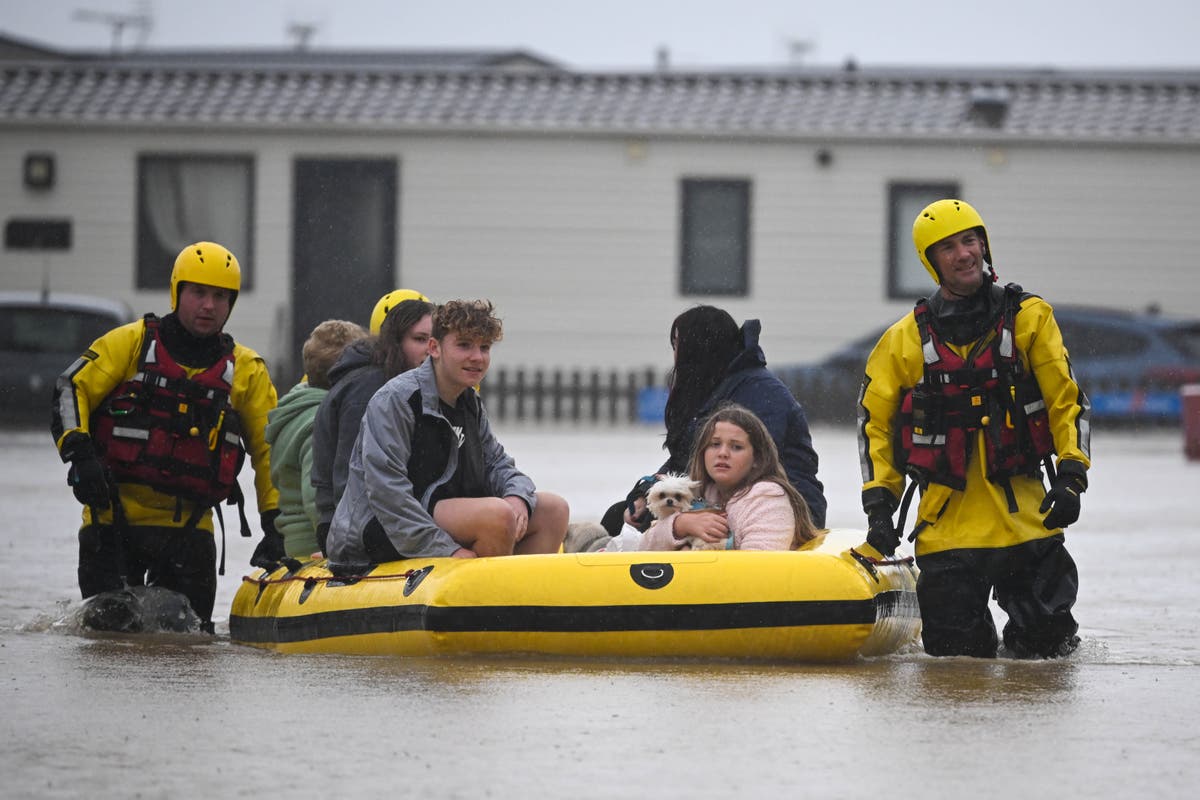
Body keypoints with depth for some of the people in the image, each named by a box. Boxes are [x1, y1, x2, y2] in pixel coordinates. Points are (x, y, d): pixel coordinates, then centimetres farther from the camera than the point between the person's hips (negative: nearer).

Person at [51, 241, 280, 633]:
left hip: (188, 524, 2)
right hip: (113, 516, -2)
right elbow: (71, 389, 2)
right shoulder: (130, 343, 2)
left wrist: (276, 524, 5)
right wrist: (79, 453, -13)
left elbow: (270, 447, 13)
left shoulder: (245, 370, 9)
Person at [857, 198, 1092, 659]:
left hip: (1024, 513, 0)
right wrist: (879, 503, 3)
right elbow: (875, 420, 12)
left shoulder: (1029, 318, 4)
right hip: (946, 523, 0)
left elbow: (1067, 400, 5)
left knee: (1045, 641, -4)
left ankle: (1025, 638, 30)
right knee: (956, 654, -3)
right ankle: (974, 634, 31)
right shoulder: (905, 339, 6)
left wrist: (1071, 475, -7)